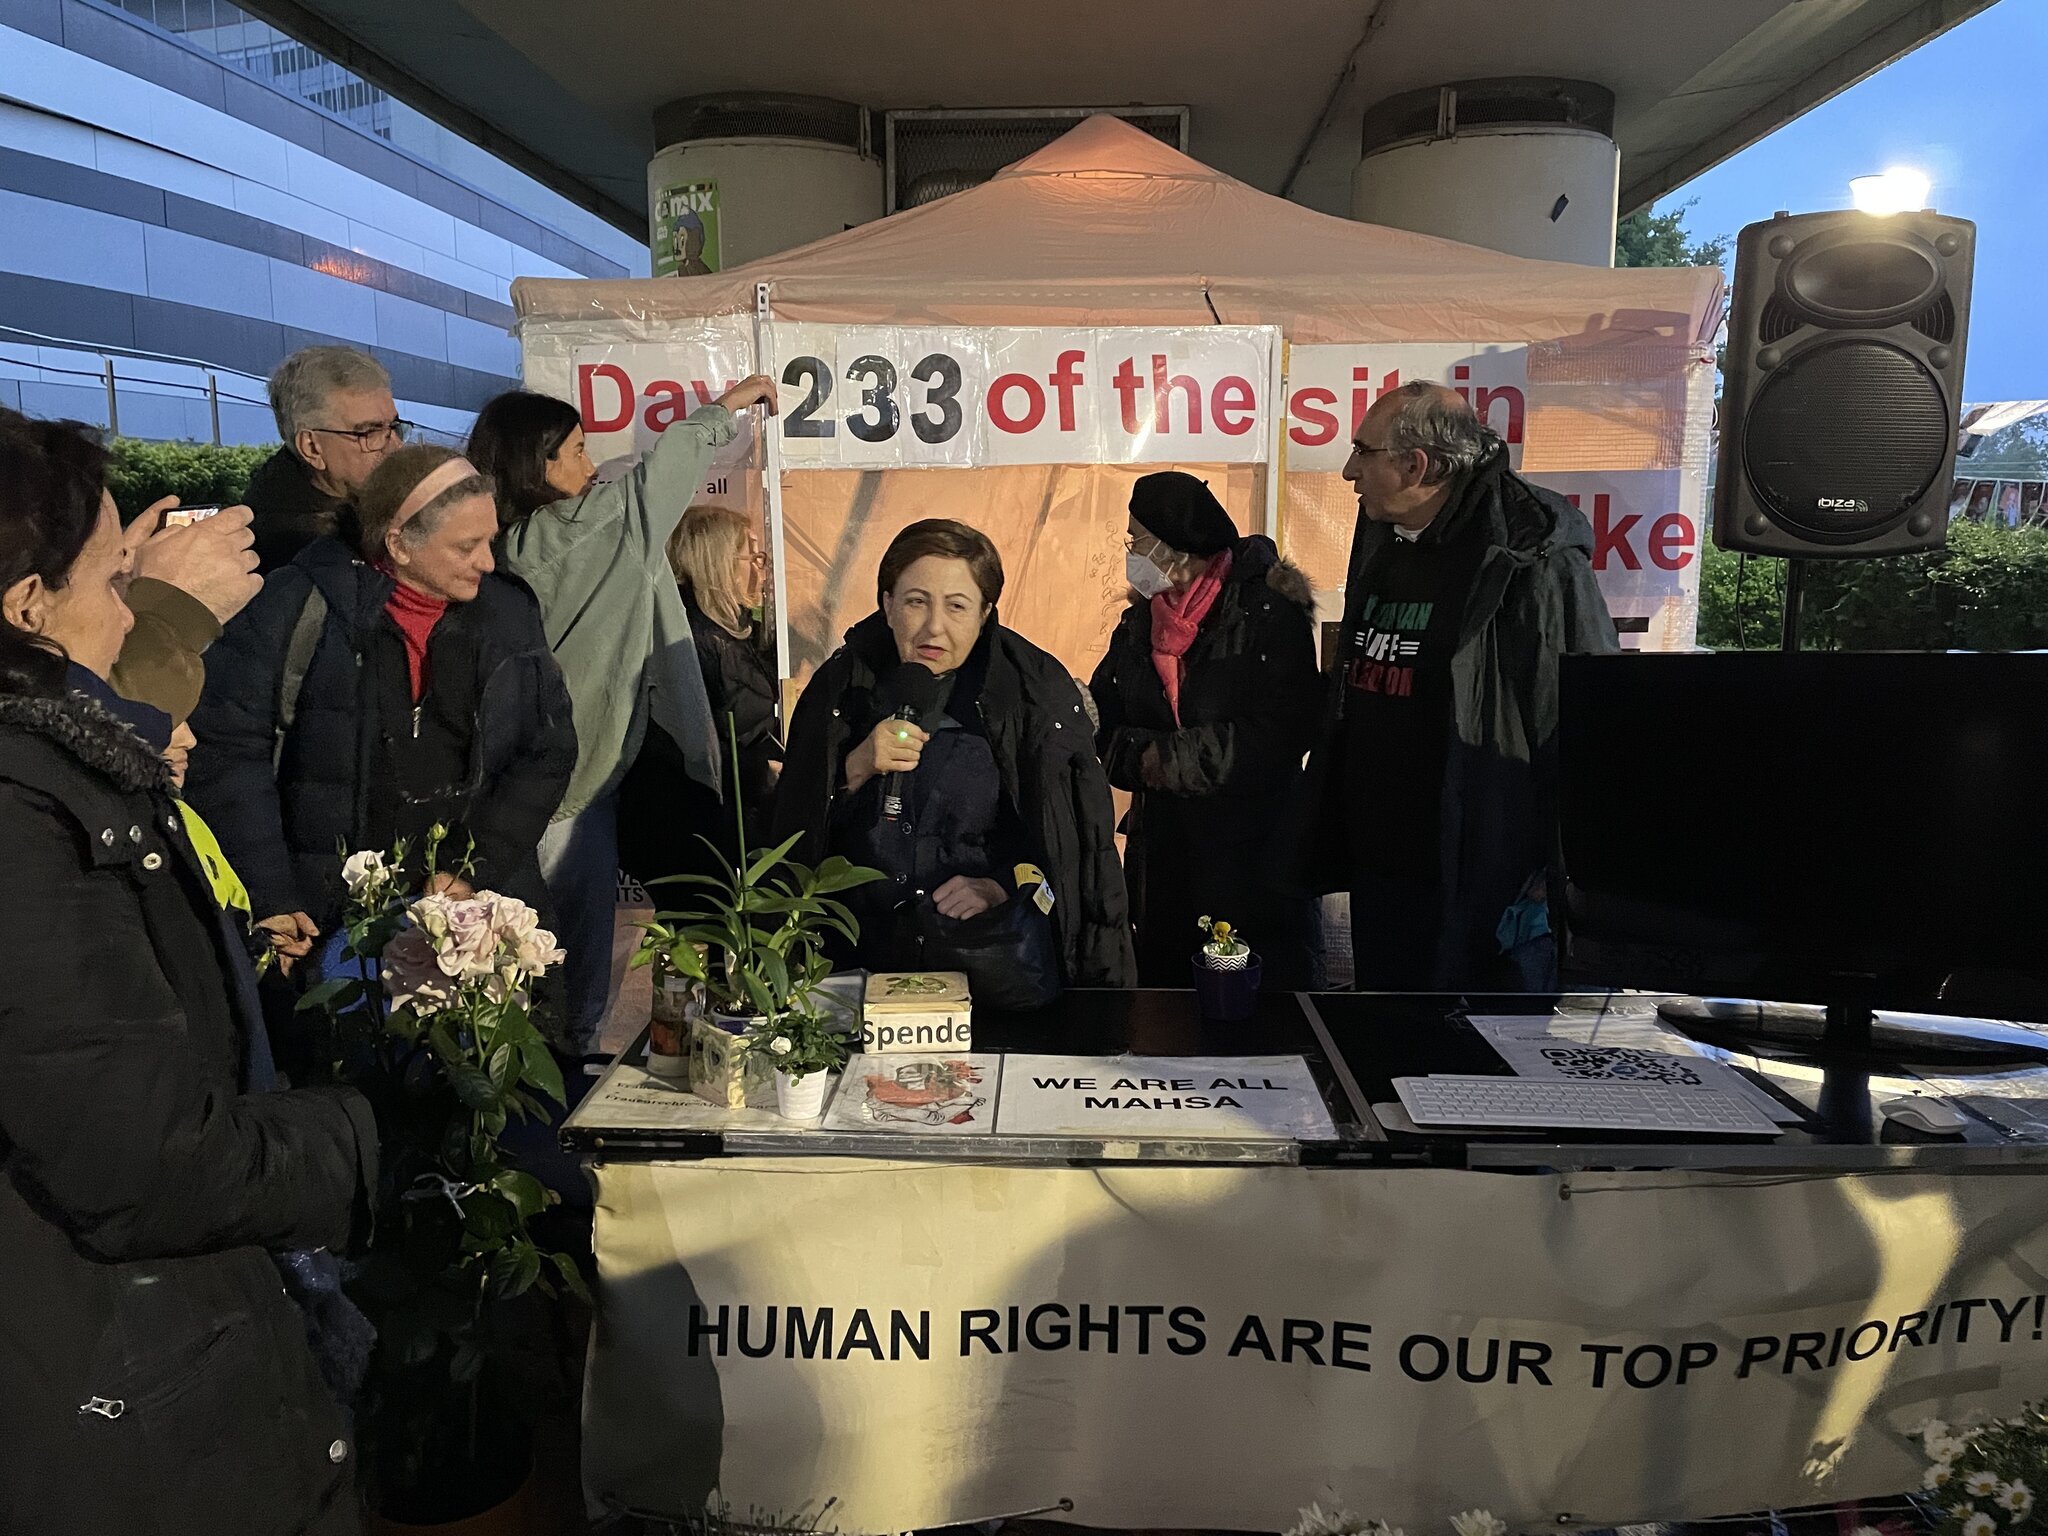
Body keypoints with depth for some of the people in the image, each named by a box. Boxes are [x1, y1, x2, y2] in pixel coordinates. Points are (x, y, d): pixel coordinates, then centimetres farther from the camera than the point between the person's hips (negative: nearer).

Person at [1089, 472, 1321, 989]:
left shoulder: (1270, 610, -9)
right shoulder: (1140, 623, 10)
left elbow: (1281, 733, -18)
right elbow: (1102, 725, 5)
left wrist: (1168, 761, -14)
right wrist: (1143, 756, -16)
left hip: (1253, 853, -5)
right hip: (1161, 846, 5)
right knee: (1161, 986, 13)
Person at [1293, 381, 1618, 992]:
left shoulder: (1535, 568, -15)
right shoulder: (1379, 547, 11)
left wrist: (1551, 887, -17)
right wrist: (1327, 849, 17)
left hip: (1486, 889, -8)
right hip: (1377, 875, 8)